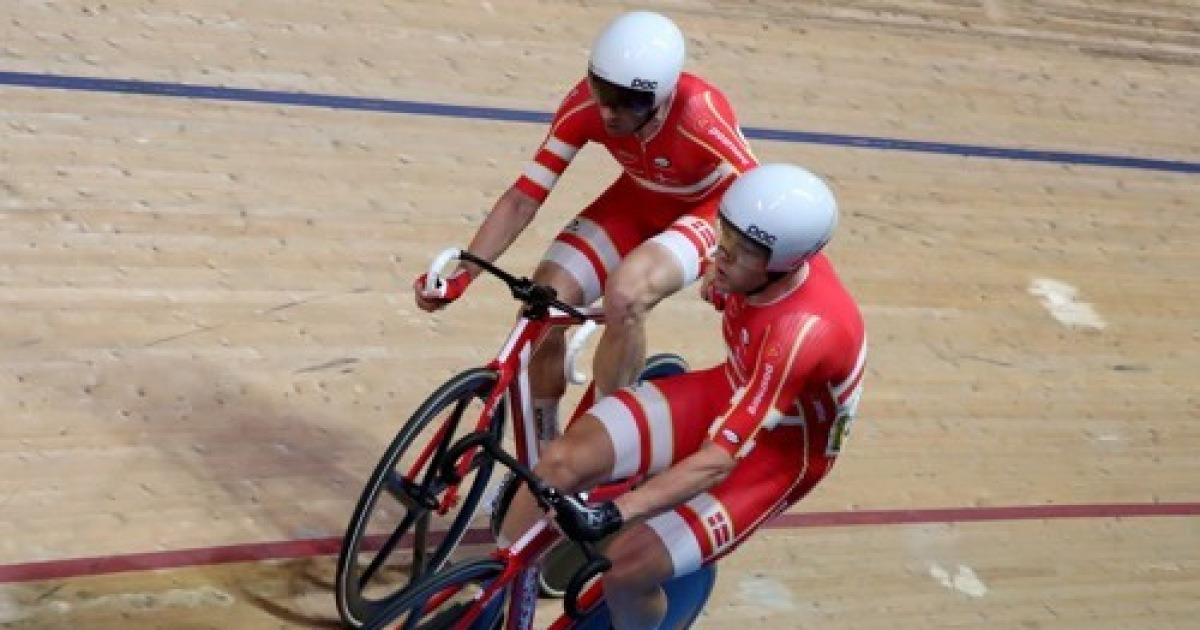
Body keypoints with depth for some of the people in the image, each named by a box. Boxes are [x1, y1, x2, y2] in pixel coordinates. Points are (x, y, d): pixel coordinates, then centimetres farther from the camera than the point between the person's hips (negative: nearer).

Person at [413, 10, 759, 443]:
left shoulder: (699, 116, -37)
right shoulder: (586, 104, -26)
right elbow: (524, 197, -22)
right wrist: (461, 274, -29)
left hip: (705, 212, -4)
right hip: (636, 203, 4)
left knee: (624, 293, -34)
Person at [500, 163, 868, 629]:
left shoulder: (803, 332, -38)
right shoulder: (766, 258, -18)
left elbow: (720, 459, -41)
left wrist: (614, 513, -48)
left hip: (779, 451, -6)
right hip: (730, 393, 6)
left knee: (629, 564, -21)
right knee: (563, 459, -16)